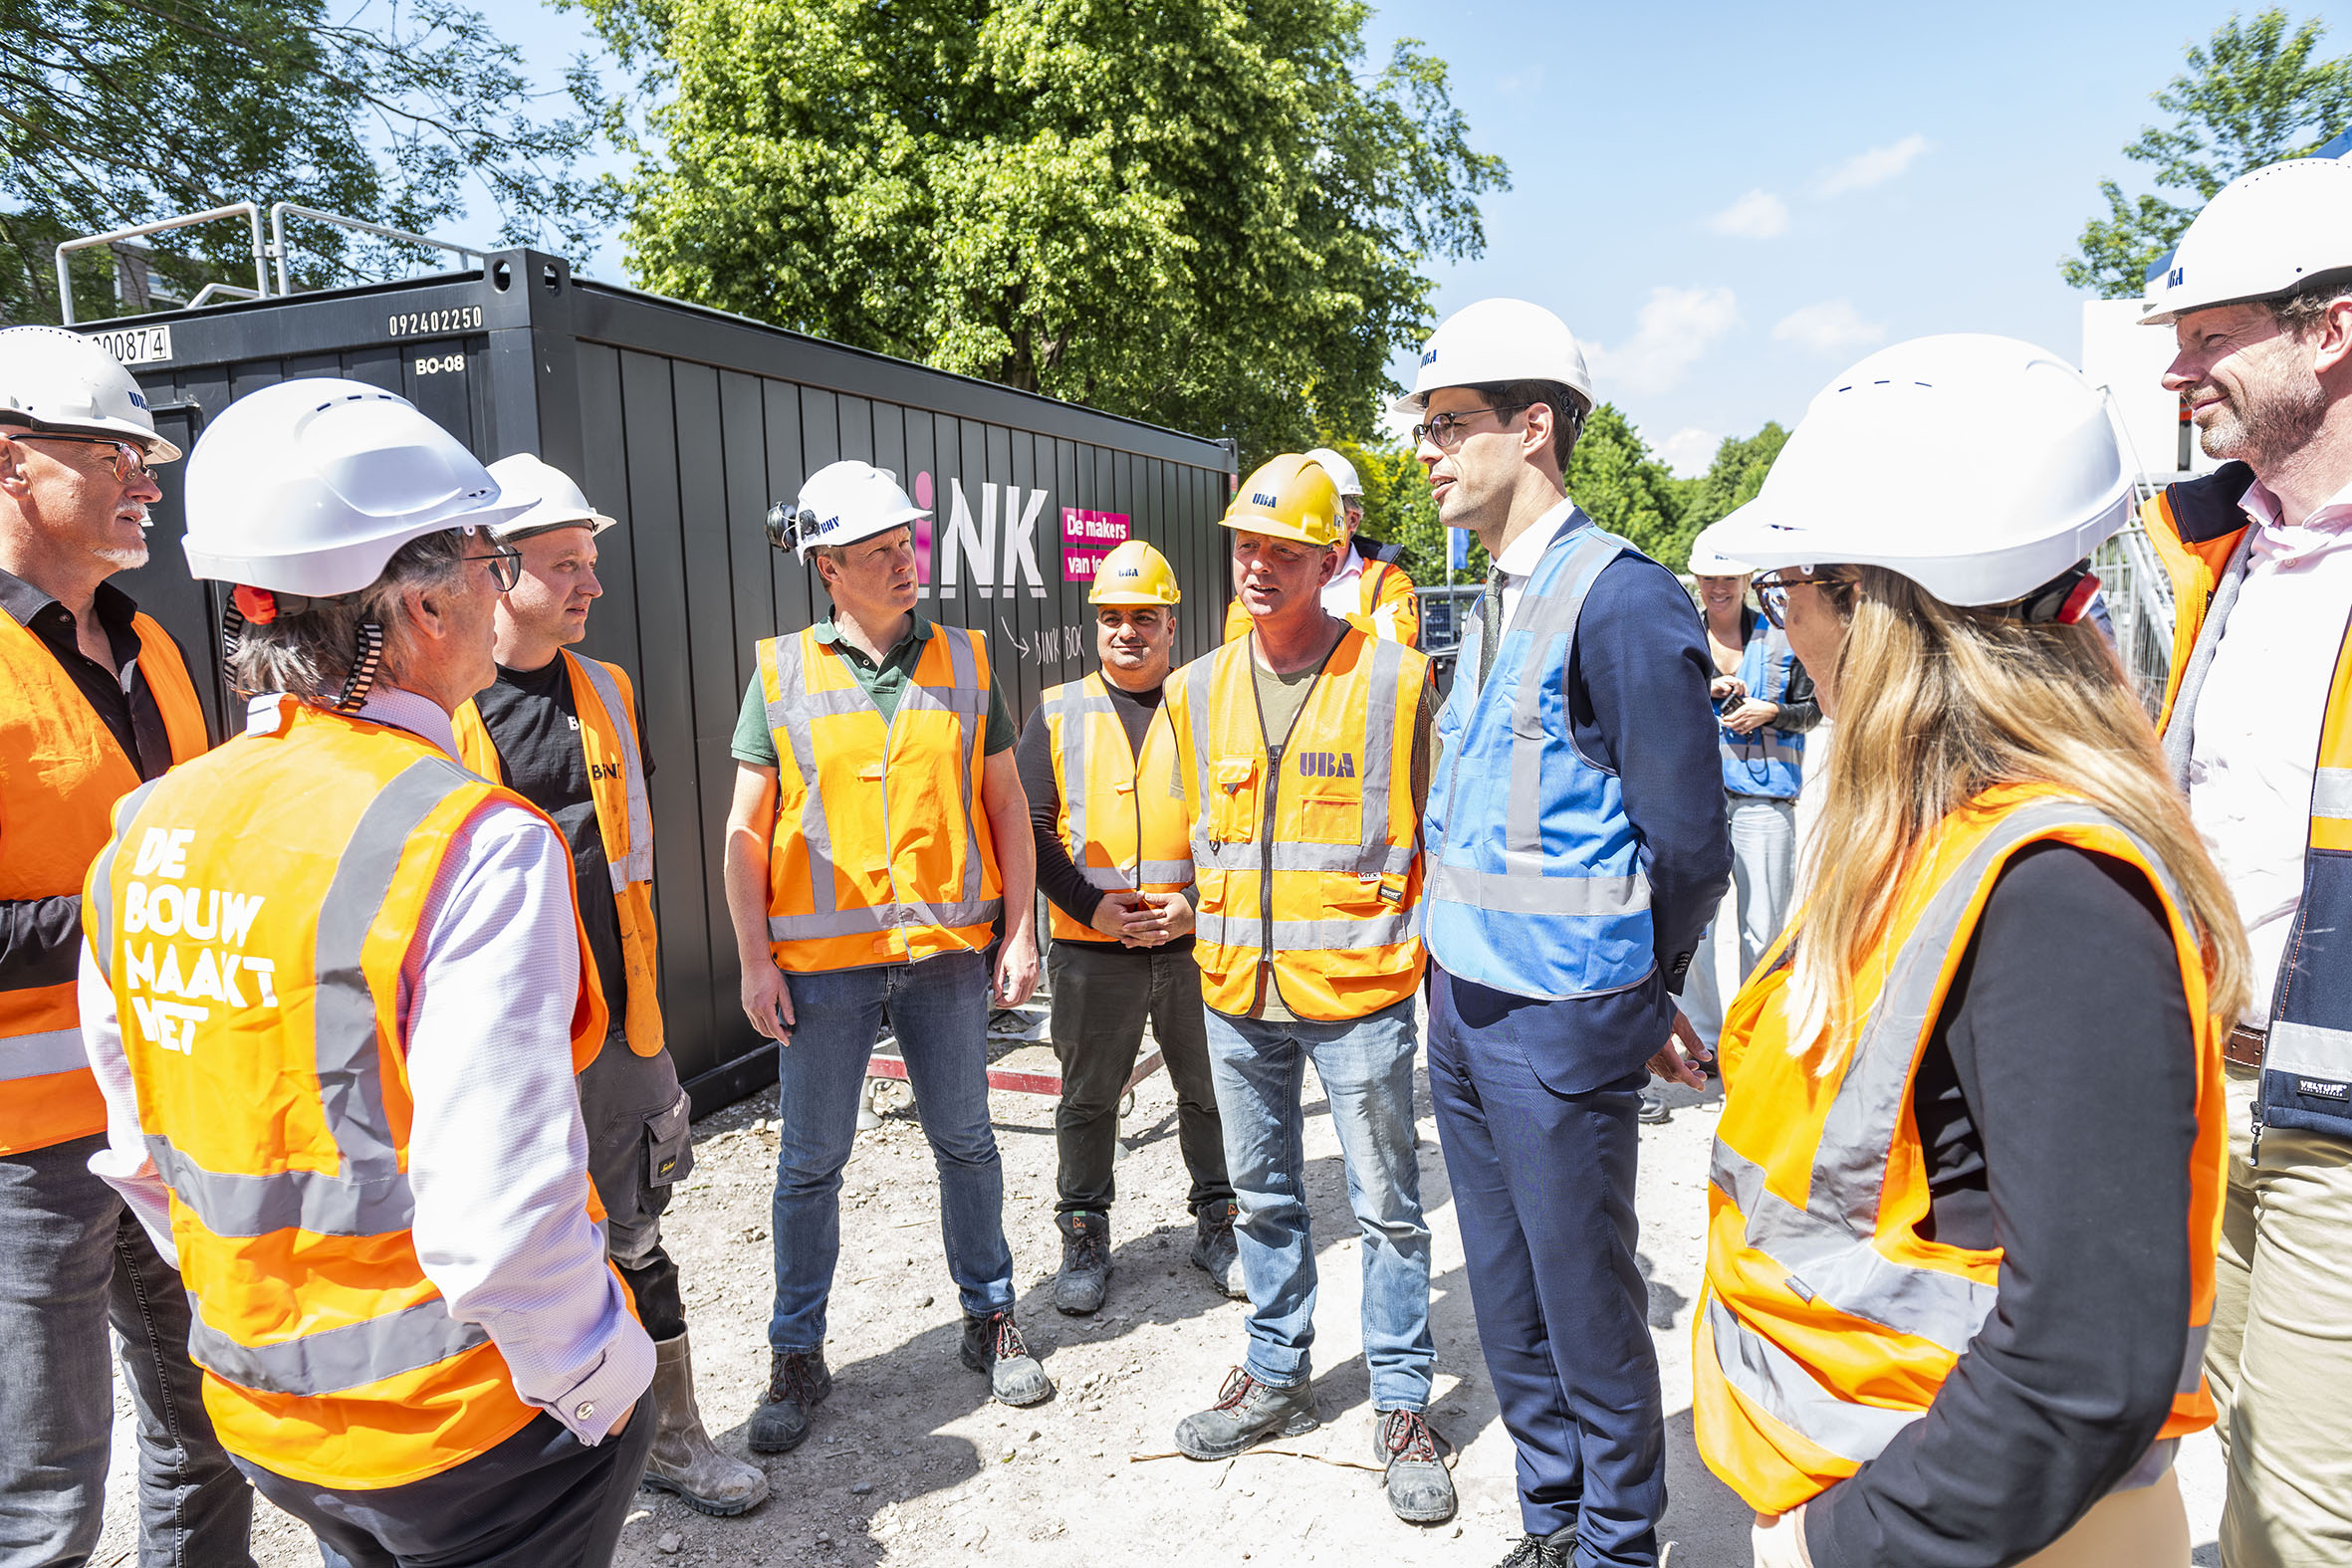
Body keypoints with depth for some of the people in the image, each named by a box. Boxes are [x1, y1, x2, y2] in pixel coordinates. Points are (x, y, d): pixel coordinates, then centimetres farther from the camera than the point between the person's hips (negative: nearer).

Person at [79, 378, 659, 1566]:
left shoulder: (143, 832, -2)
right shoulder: (478, 844, -25)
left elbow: (141, 1149, 8)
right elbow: (501, 1219, -29)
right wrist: (599, 1382, -13)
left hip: (258, 1413, 6)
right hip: (465, 1424, -6)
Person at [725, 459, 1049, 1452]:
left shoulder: (963, 662, 4)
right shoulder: (781, 673, 0)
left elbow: (1004, 804, 7)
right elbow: (748, 829, 1)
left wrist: (1020, 929, 2)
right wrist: (753, 956, -4)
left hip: (947, 951, 1)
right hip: (821, 959, -1)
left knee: (965, 1141, 13)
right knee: (811, 1162, 8)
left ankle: (990, 1320, 32)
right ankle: (796, 1355, 26)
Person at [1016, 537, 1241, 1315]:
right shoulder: (1058, 713, 4)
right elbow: (1030, 830, 0)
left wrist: (1197, 902, -11)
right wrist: (1091, 906, -11)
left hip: (1197, 939, 0)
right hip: (1090, 947, 0)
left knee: (1212, 1091, 11)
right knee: (1088, 1098, 10)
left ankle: (1218, 1227, 30)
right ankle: (1084, 1239, 27)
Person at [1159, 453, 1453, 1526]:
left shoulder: (1393, 681, -8)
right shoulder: (1198, 690, 5)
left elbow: (1435, 836, -2)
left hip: (1359, 992, -4)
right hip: (1237, 996, 4)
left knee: (1388, 1207, 7)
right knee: (1263, 1196, 17)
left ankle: (1401, 1403, 24)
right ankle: (1277, 1375, 35)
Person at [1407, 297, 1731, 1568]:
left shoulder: (1621, 599, -16)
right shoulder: (1493, 605, 11)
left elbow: (1687, 844, -14)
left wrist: (1640, 996, -2)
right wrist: (1454, 964, 13)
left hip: (1558, 1026, -8)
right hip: (1463, 1011, 8)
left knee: (1588, 1302, 8)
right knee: (1507, 1298, 19)